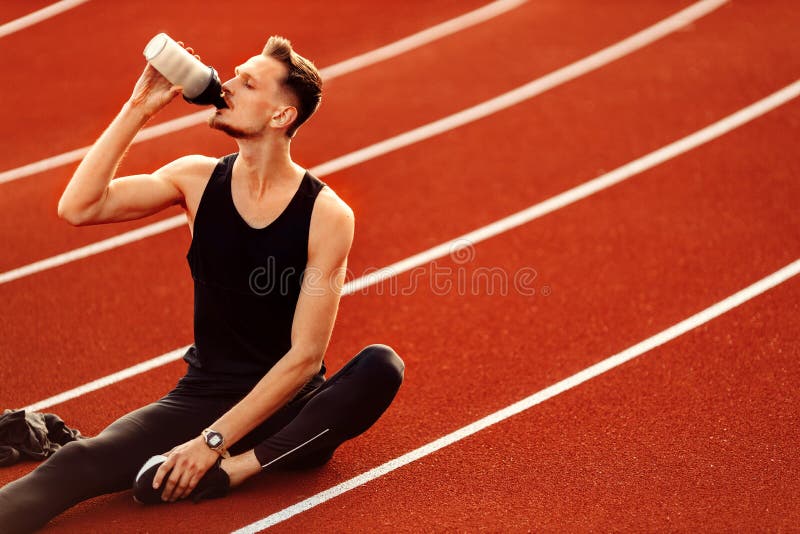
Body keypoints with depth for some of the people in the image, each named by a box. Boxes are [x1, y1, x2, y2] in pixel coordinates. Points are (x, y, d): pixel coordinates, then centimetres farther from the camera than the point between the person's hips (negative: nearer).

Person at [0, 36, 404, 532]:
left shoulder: (326, 215, -11)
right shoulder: (199, 179, 0)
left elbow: (305, 356, -15)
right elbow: (78, 208, -12)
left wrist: (213, 441, -21)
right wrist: (138, 110, -14)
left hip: (285, 406, -2)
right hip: (203, 394, 2)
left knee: (381, 366, -32)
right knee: (80, 462, -24)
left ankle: (232, 469, -35)